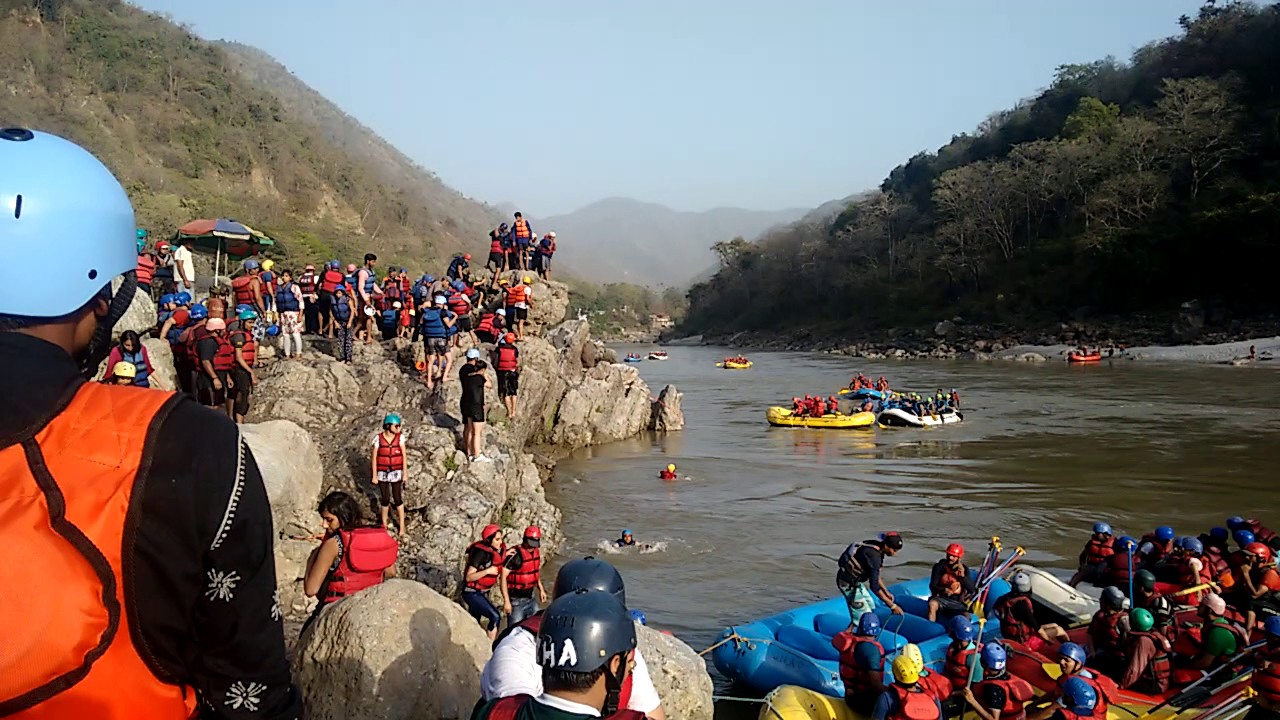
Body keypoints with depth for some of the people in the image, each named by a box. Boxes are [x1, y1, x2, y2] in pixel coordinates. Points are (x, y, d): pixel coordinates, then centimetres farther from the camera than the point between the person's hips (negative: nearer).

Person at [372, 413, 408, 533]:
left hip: (396, 473, 0)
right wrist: (374, 476, -2)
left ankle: (402, 525, 15)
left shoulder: (400, 438, -8)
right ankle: (384, 524, 30)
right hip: (382, 473, 0)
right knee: (385, 499, 11)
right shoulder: (378, 439, -11)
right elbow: (374, 458, -4)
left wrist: (404, 474, 0)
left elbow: (404, 457, -1)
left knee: (398, 499, 4)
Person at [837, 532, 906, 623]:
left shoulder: (876, 549, 0)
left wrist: (886, 592, 15)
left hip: (856, 580, 10)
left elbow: (875, 575, 17)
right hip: (849, 583, -10)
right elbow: (874, 586, -29)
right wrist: (892, 606, -24)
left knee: (871, 607, 20)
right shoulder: (874, 555, -29)